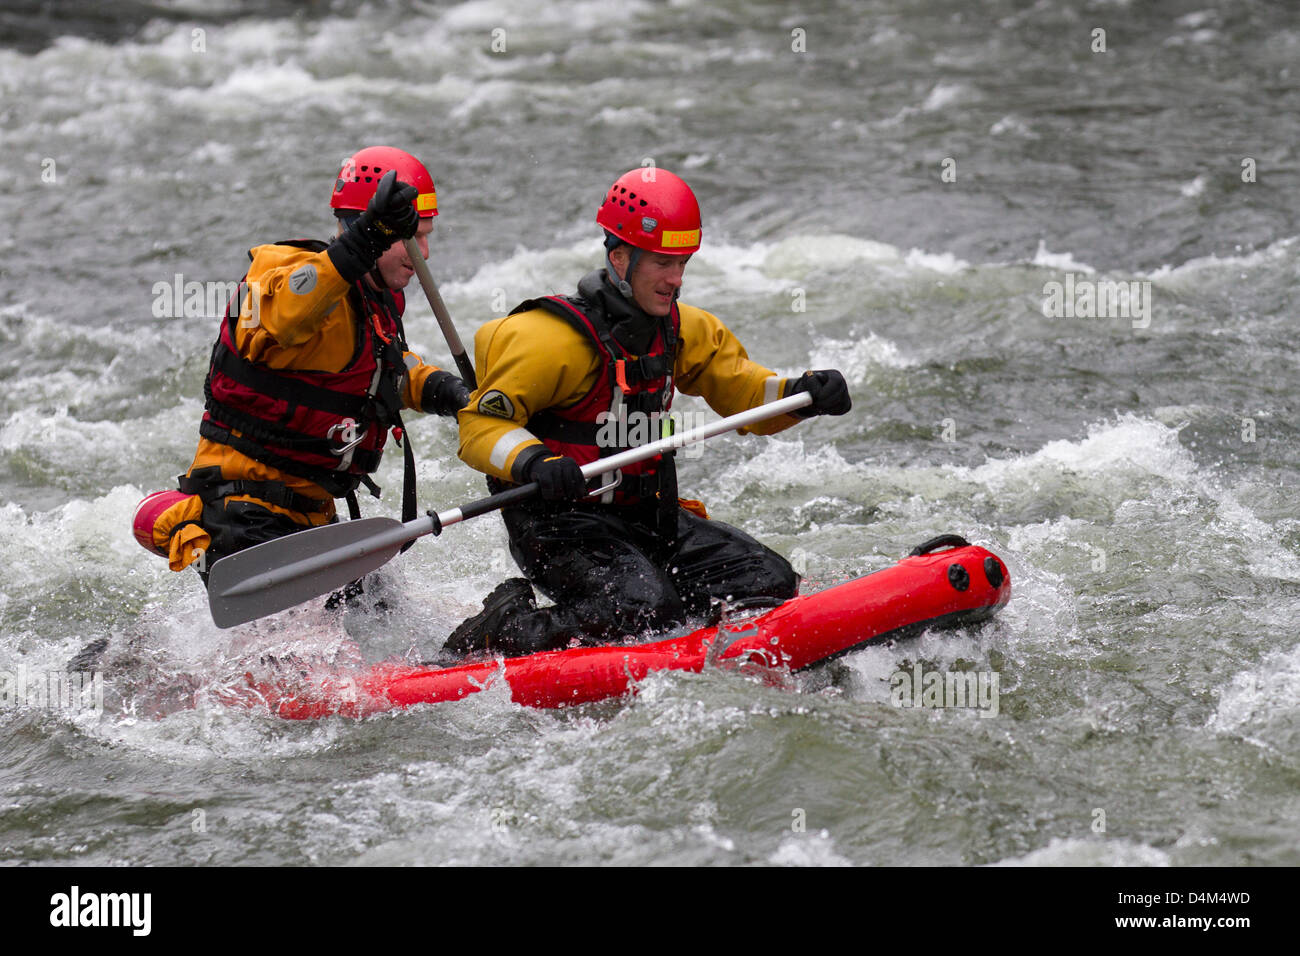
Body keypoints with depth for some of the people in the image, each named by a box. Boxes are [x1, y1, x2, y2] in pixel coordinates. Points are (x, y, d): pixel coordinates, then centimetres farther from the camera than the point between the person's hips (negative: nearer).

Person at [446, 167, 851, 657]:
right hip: (559, 523, -8)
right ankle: (504, 631, -12)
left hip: (647, 515, 8)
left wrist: (801, 394, -9)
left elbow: (744, 392, 13)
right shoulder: (556, 338, -17)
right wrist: (534, 461, -36)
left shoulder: (682, 331, 9)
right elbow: (480, 424, -16)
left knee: (770, 581, -4)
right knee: (646, 607, -31)